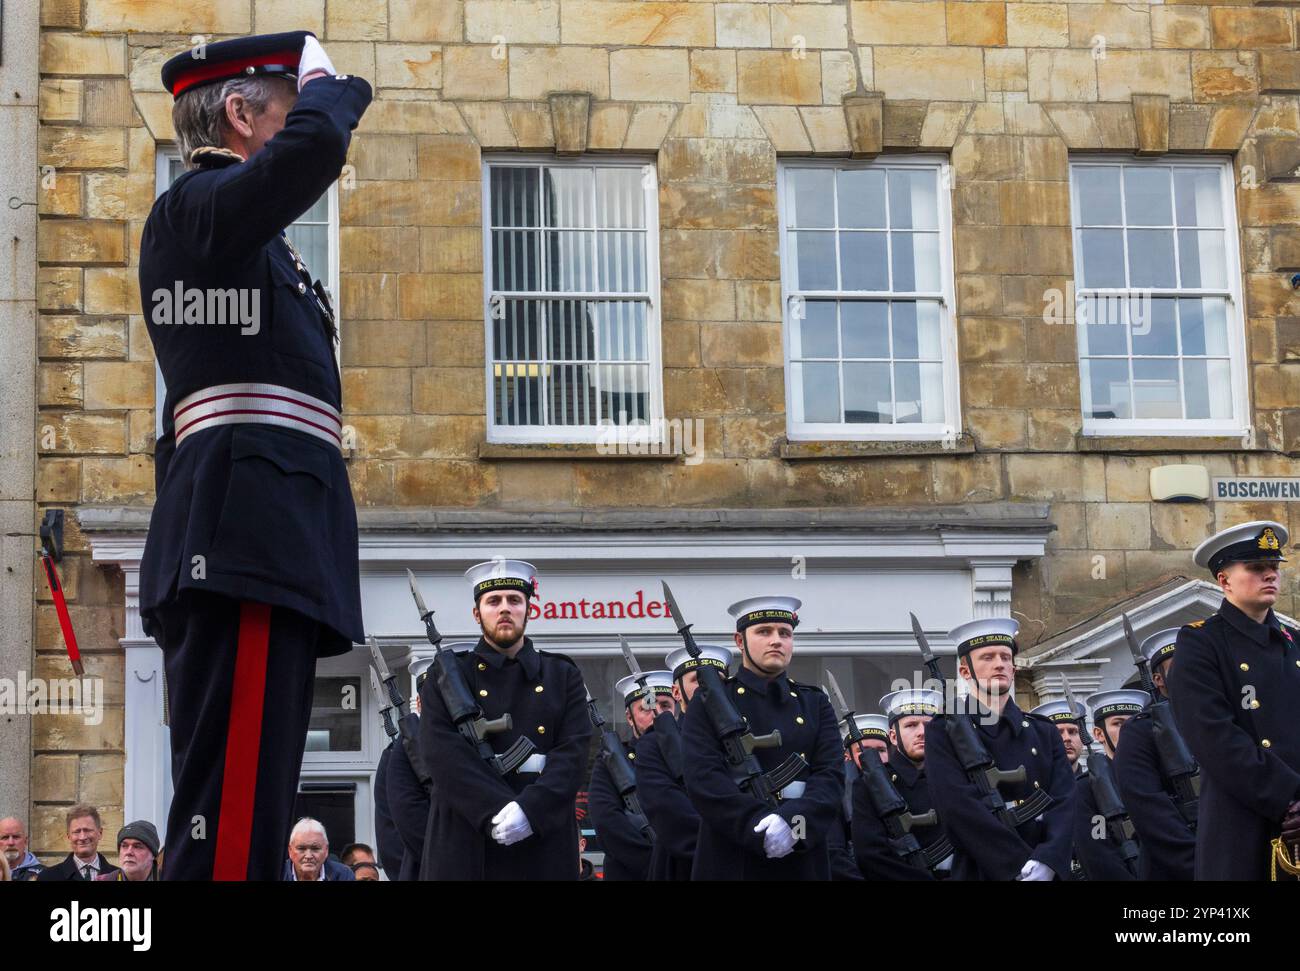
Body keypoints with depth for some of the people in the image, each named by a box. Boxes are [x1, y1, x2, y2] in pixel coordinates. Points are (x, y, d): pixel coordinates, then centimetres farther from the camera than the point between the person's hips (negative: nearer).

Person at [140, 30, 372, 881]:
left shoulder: (239, 235, 26)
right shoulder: (197, 204, -3)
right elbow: (313, 144, -18)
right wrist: (329, 82, -3)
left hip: (260, 541, 11)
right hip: (248, 533, -11)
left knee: (247, 813, 9)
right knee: (231, 819, -17)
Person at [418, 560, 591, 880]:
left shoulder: (563, 676, 13)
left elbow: (574, 752, 0)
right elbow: (443, 753, -6)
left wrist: (529, 810, -17)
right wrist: (497, 811, -19)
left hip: (545, 845, 1)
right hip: (465, 848, -1)